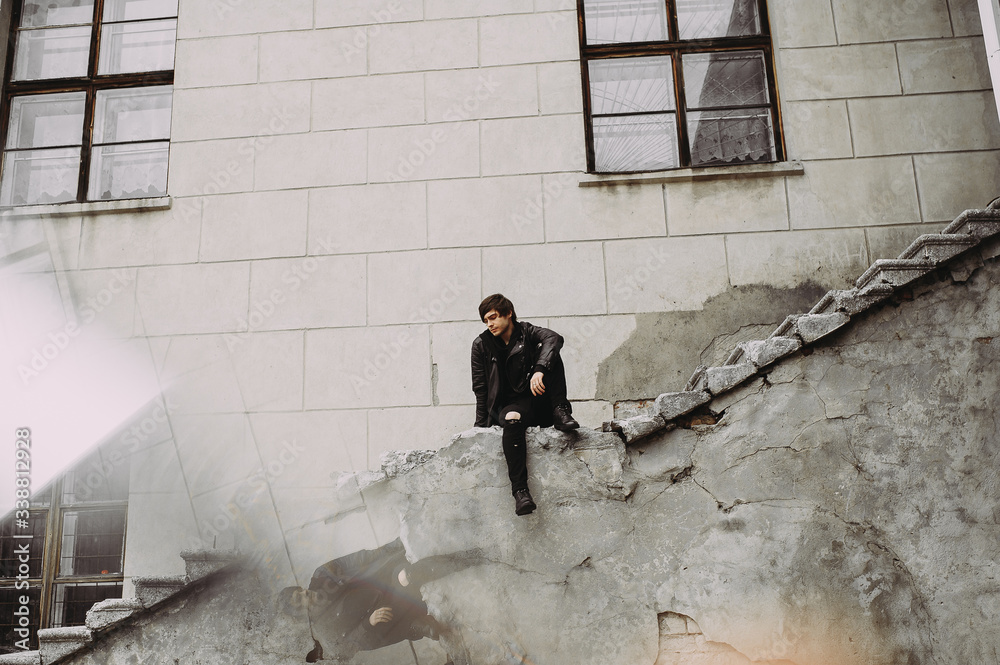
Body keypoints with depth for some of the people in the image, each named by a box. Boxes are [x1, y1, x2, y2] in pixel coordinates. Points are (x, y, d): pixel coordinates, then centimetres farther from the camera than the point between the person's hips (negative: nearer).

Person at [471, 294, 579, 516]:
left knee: (546, 350, -17)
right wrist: (481, 425, -5)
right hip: (510, 405, -1)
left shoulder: (526, 332, 3)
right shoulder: (482, 345, 7)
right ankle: (519, 490, -44)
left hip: (540, 404, 1)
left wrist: (539, 370, -38)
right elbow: (480, 389, 5)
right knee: (512, 419, -39)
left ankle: (560, 411, -23)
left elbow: (554, 338, -20)